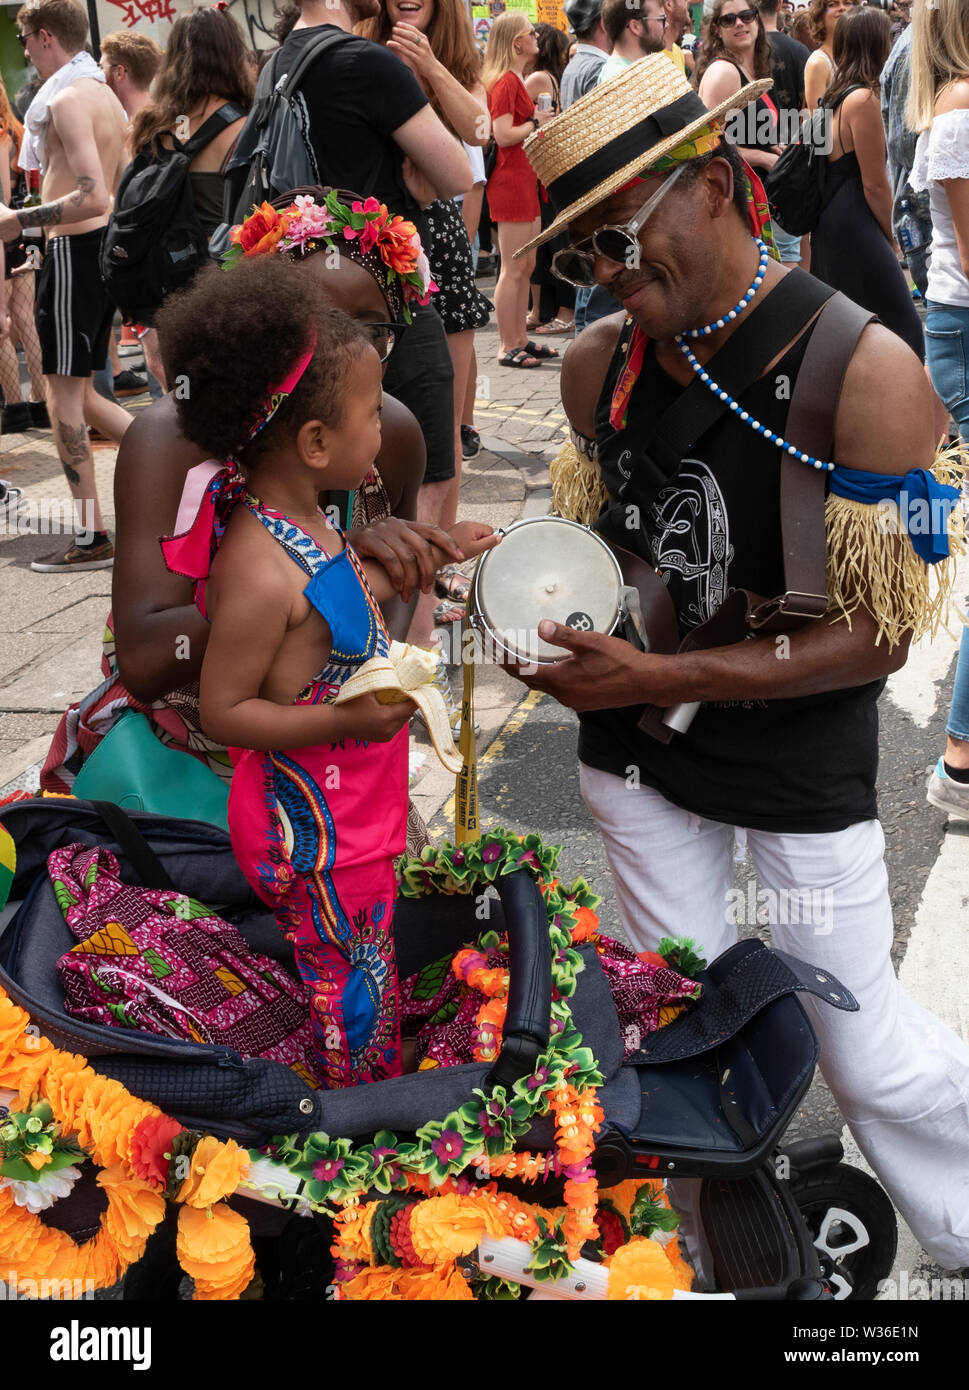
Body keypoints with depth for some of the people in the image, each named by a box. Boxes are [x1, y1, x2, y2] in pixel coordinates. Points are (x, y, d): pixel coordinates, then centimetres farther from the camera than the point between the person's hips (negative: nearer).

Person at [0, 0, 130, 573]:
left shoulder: (66, 100, -15)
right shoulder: (106, 96, 15)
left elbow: (93, 197, -25)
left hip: (74, 251, -9)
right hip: (106, 247, 9)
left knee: (65, 396, -3)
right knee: (80, 394, 16)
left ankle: (91, 537, 0)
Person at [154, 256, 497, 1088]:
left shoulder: (300, 520, 2)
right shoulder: (259, 571, -29)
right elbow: (223, 710, -24)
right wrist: (342, 720, -31)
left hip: (353, 811, 10)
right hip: (320, 835, -10)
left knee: (371, 986, 23)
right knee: (355, 1005, 8)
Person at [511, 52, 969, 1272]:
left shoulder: (862, 370, -22)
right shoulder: (599, 363, -5)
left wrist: (656, 679, -25)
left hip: (801, 757, -4)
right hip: (640, 754, 5)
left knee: (869, 1053, 7)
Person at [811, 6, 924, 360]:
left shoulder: (833, 95, 11)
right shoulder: (863, 99, -15)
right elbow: (874, 184, -13)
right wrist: (890, 240, 2)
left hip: (828, 229, 9)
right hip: (856, 231, -9)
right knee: (903, 336, -5)